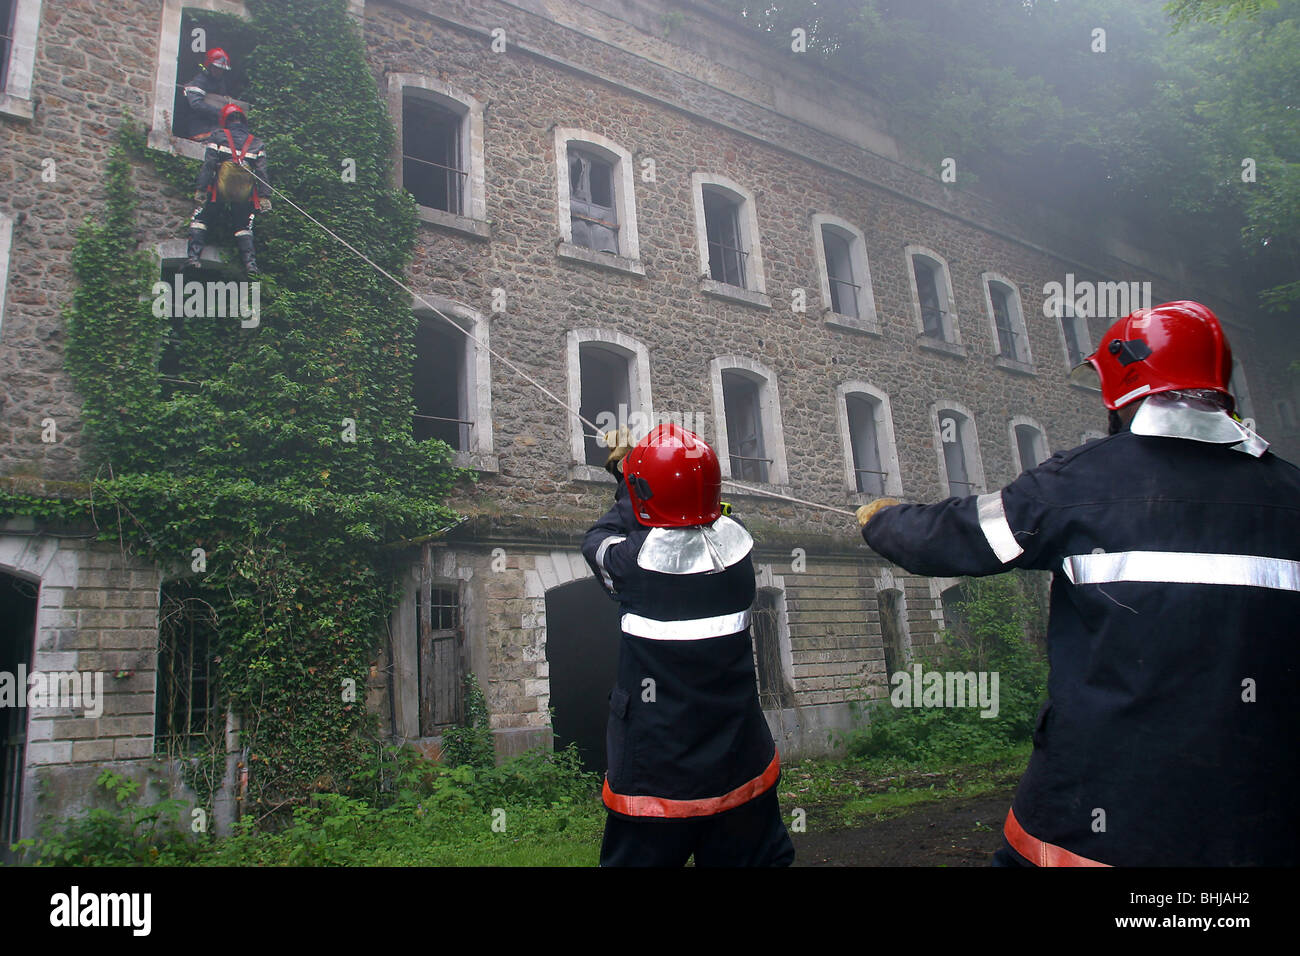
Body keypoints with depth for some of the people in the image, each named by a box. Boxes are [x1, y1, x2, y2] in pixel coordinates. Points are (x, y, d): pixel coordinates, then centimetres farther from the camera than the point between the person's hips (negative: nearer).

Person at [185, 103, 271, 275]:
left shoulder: (218, 136, 5)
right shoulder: (256, 143, 11)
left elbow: (208, 165, -3)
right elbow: (262, 172, 2)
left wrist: (201, 190, -5)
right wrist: (264, 197, 1)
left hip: (220, 188, -2)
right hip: (245, 192, 2)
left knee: (200, 218, 10)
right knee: (244, 226, 17)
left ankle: (193, 256, -5)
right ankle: (250, 262, -1)